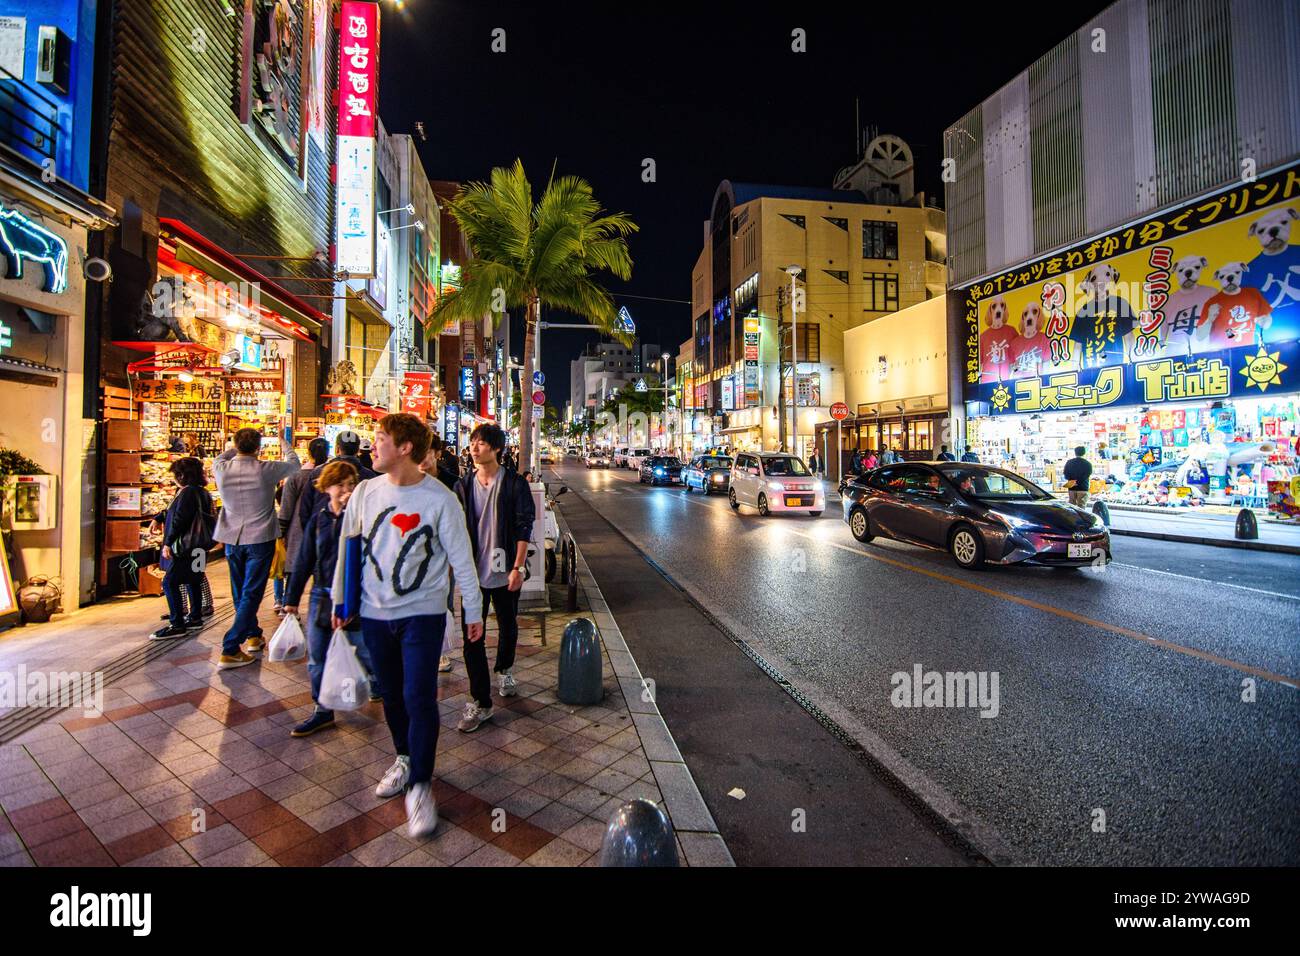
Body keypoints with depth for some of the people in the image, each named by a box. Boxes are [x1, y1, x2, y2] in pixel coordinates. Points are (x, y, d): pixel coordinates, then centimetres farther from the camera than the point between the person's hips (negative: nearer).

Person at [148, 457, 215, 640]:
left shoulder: (187, 492, -15)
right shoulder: (202, 492, 14)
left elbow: (179, 519, -22)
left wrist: (168, 542, -20)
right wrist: (159, 518, 20)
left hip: (185, 548, -10)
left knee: (170, 582, -8)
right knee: (192, 581, 17)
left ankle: (177, 625, -7)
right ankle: (195, 618, 25)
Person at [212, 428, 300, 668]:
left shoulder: (222, 469, -6)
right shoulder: (265, 470, -15)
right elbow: (293, 464, 4)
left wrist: (235, 448, 23)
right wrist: (284, 443, 19)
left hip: (232, 540, 5)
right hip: (260, 540, -4)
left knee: (240, 593, 19)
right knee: (251, 594, 0)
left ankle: (253, 635, 34)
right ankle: (230, 650, -4)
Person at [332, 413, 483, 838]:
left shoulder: (440, 499, -12)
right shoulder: (365, 492, 1)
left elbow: (461, 559, -7)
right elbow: (347, 548, 12)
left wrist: (473, 612, -3)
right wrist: (340, 600, 13)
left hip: (422, 613, -4)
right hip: (374, 613, 4)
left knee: (419, 698, -6)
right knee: (392, 694, 16)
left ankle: (420, 785, 11)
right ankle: (405, 758, 38)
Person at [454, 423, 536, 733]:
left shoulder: (514, 484, -7)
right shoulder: (464, 486, 3)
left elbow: (524, 528, -8)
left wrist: (518, 568, -13)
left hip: (505, 571, -2)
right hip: (473, 571, 2)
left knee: (508, 627, 17)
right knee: (472, 635, -1)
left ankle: (503, 670, 45)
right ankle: (480, 702, 9)